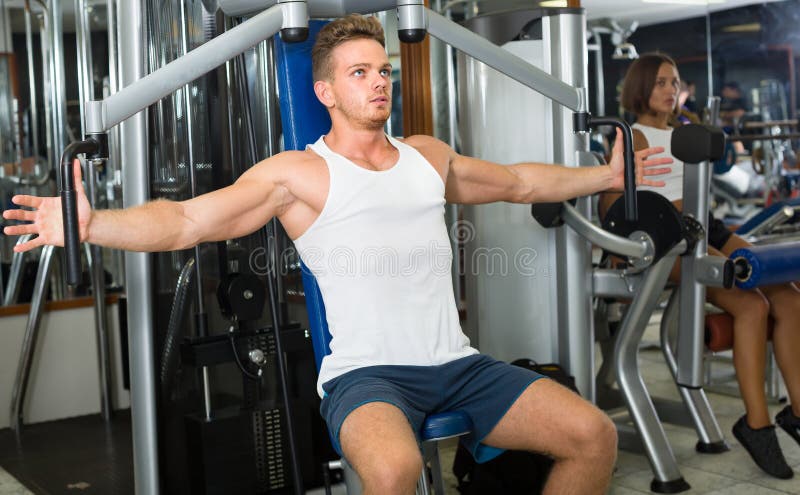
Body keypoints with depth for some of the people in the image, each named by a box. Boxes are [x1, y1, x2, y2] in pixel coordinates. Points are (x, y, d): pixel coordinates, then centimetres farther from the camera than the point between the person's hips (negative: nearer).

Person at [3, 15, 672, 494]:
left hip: (457, 364, 6)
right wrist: (90, 225, -26)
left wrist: (607, 175, 36)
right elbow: (187, 220, -11)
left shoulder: (430, 156, 17)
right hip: (367, 373, -5)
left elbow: (518, 182, 32)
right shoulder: (299, 174, -1)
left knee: (595, 434, -8)